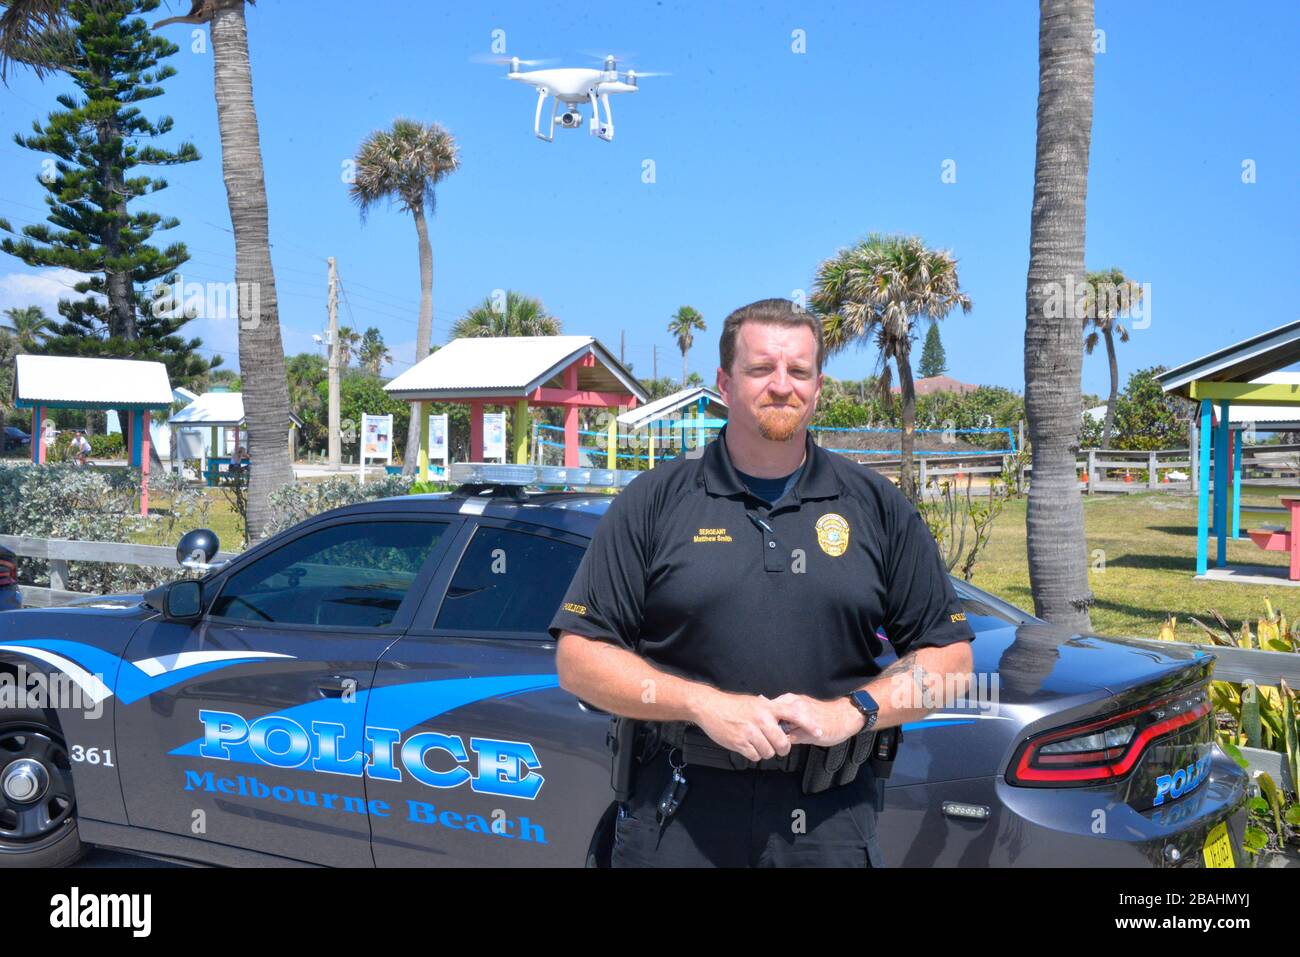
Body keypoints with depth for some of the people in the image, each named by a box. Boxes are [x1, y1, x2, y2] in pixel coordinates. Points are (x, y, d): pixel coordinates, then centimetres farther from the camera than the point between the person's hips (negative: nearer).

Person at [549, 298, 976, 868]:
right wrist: (705, 705, -15)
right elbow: (578, 659, -3)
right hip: (677, 816, 0)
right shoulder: (653, 503, 1)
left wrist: (851, 712, -10)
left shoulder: (878, 507, 6)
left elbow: (949, 656, 7)